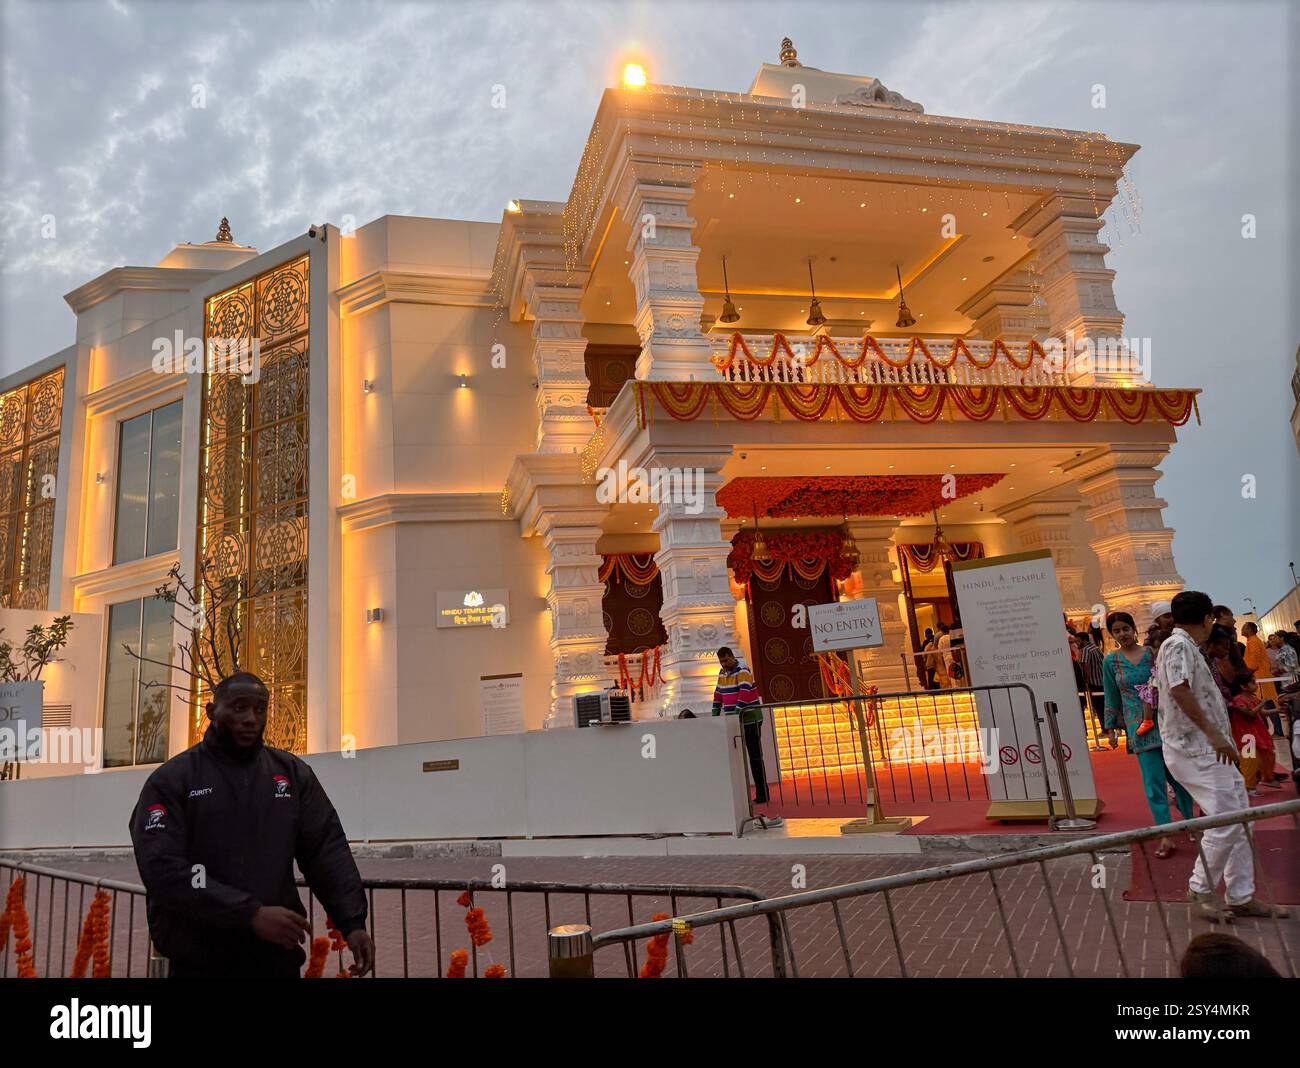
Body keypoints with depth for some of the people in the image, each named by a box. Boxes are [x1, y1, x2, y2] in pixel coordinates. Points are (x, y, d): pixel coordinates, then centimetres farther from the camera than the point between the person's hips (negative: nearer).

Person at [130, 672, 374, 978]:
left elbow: (327, 848, 2)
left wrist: (352, 921, -12)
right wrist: (251, 915, -23)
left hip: (278, 956, 3)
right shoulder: (171, 780, -4)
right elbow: (162, 868, -15)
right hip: (200, 961, -2)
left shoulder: (293, 773, 5)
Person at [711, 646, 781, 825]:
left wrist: (737, 713, -32)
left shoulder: (743, 671, -13)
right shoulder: (723, 673, 12)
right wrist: (715, 714, 8)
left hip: (750, 720, -7)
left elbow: (744, 693, -25)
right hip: (733, 722, 7)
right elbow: (718, 693, 17)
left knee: (755, 758, -2)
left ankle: (762, 795, 2)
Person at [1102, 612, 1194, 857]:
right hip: (1140, 726, 0)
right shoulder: (1110, 661, 2)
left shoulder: (1153, 652, 1)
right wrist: (1111, 727, 7)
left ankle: (1190, 820, 33)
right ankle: (1166, 835, 2)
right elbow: (1112, 698, 8)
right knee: (1153, 780, -3)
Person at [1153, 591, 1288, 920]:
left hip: (1209, 748, 11)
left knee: (1240, 819, 10)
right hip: (1195, 749, -11)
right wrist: (1212, 732, -31)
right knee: (1227, 819, -11)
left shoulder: (1184, 646, 19)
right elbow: (1179, 689, -29)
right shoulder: (1179, 645, -13)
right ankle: (1201, 888, 3)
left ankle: (1241, 896, 16)